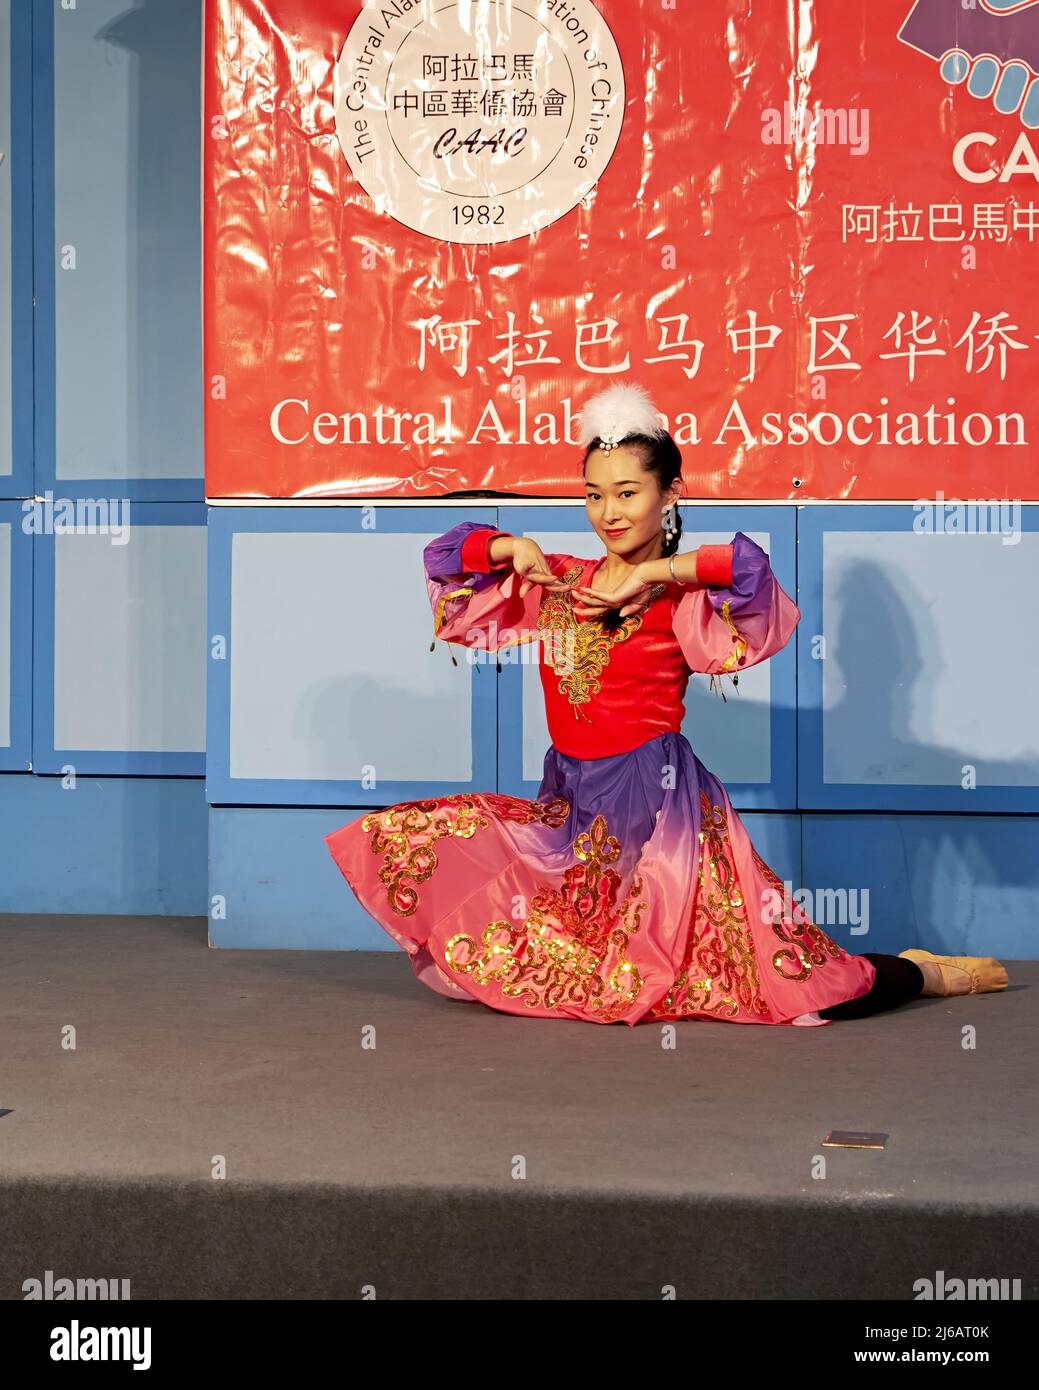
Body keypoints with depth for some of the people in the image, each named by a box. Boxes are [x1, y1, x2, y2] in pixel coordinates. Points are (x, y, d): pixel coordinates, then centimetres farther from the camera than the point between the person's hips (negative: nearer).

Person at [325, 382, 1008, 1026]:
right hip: (569, 805, 6)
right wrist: (515, 549, -2)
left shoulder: (683, 597, -7)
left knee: (789, 983, -10)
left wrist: (651, 573, -22)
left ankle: (924, 973, 17)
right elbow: (448, 556, 16)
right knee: (403, 843, 6)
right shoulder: (558, 582, 9)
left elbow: (751, 569, -29)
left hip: (658, 806, -6)